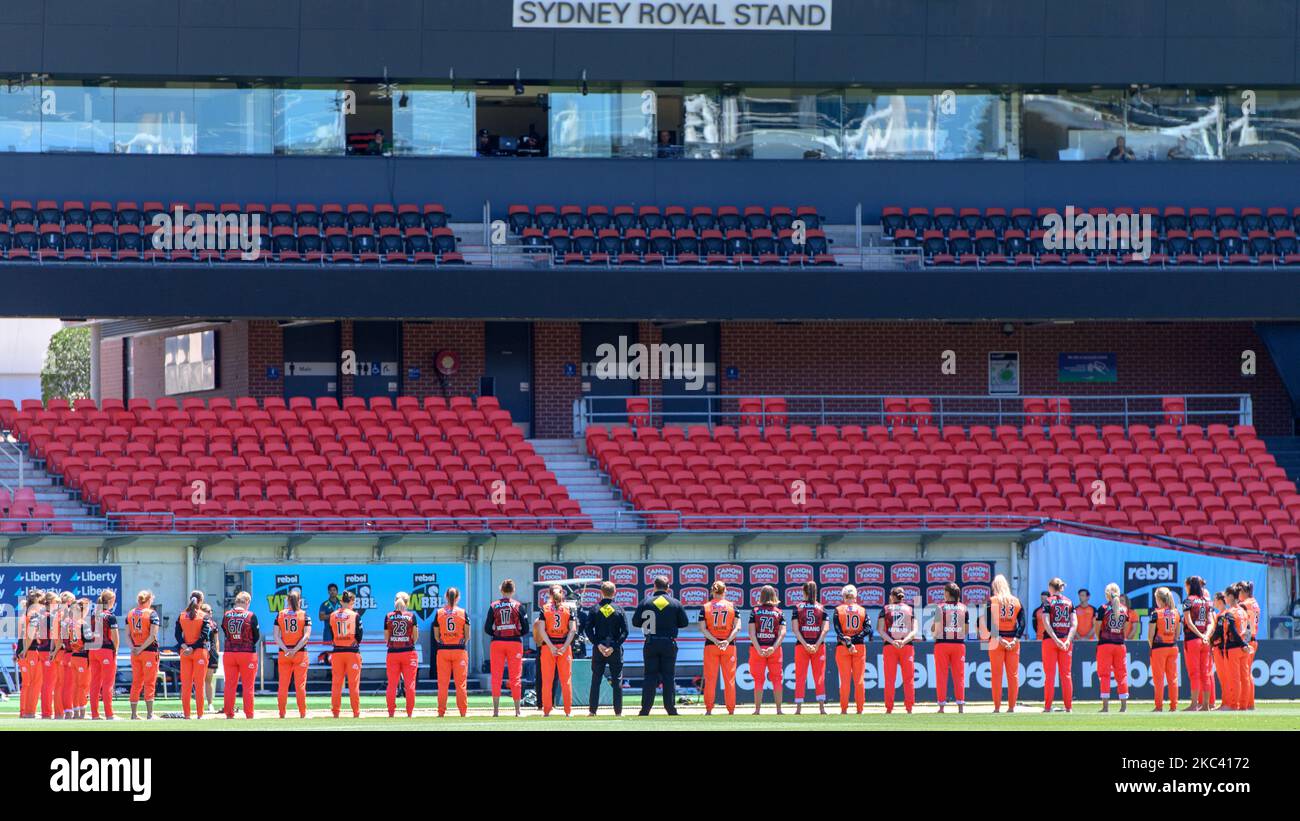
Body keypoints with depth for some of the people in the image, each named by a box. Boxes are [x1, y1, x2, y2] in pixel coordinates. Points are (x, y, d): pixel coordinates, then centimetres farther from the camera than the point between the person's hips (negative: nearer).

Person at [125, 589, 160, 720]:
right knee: (149, 683, 0)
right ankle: (149, 714, -2)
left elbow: (127, 635, 4)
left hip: (135, 652, 4)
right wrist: (141, 649, -13)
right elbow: (152, 635, -14)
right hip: (149, 651, -4)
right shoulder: (152, 613, -6)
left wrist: (132, 648, -7)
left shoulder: (130, 614, 8)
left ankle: (134, 714, 11)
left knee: (136, 683, 10)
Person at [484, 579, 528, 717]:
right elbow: (525, 628, -2)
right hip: (515, 643, 0)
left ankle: (496, 710, -1)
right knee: (515, 677, 3)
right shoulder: (518, 606, -1)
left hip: (497, 643, 0)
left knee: (496, 677, 3)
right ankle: (517, 710, 3)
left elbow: (487, 628, -2)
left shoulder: (494, 606, 1)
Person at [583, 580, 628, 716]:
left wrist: (598, 645, -8)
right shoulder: (619, 610, -1)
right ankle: (618, 711, 3)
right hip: (616, 651, 0)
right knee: (617, 681, 5)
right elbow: (625, 631, -7)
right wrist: (614, 647, -9)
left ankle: (592, 710, 4)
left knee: (595, 680, 6)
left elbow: (588, 629, -6)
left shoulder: (595, 609, 0)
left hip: (598, 649, 1)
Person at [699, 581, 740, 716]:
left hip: (710, 645, 0)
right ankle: (731, 709, 5)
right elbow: (737, 627, -7)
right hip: (729, 646, 0)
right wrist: (727, 641, -14)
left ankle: (709, 709, 0)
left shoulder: (706, 607, 2)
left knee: (710, 678, 3)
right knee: (729, 678, 5)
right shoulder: (732, 606, 2)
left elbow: (702, 628, -7)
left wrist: (715, 641, -12)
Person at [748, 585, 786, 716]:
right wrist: (773, 648, -13)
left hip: (758, 648, 0)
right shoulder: (779, 612, 3)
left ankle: (758, 710, 2)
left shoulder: (755, 611, 2)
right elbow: (782, 633, -6)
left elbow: (751, 632, -6)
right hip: (774, 649, 0)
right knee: (777, 679, 7)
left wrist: (759, 649, -11)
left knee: (758, 680, 4)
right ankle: (778, 709, 5)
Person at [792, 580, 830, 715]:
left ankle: (798, 707, -1)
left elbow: (795, 629, -6)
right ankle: (821, 707, -1)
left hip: (801, 645, -1)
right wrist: (817, 645, -9)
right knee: (819, 677, 5)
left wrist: (805, 644, -10)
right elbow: (826, 628, -4)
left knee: (800, 678, 3)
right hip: (818, 645, 1)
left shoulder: (798, 607, 2)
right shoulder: (821, 608, 4)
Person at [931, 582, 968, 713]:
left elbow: (934, 629, -8)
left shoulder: (940, 608, -5)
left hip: (942, 643, -2)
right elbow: (967, 629, 3)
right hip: (959, 643, 2)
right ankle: (960, 705, 0)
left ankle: (942, 705, -1)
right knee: (959, 675, 6)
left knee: (941, 675, 2)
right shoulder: (963, 608, 3)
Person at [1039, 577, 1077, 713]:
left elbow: (1046, 623, -13)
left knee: (1050, 674, 0)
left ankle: (1047, 707, -3)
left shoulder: (1048, 602, -2)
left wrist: (1056, 640, -16)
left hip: (1050, 639, -3)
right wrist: (1068, 640, -9)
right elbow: (1074, 623, -1)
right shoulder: (1069, 602, 8)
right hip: (1066, 639, 3)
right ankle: (1068, 706, 4)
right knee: (1066, 674, 6)